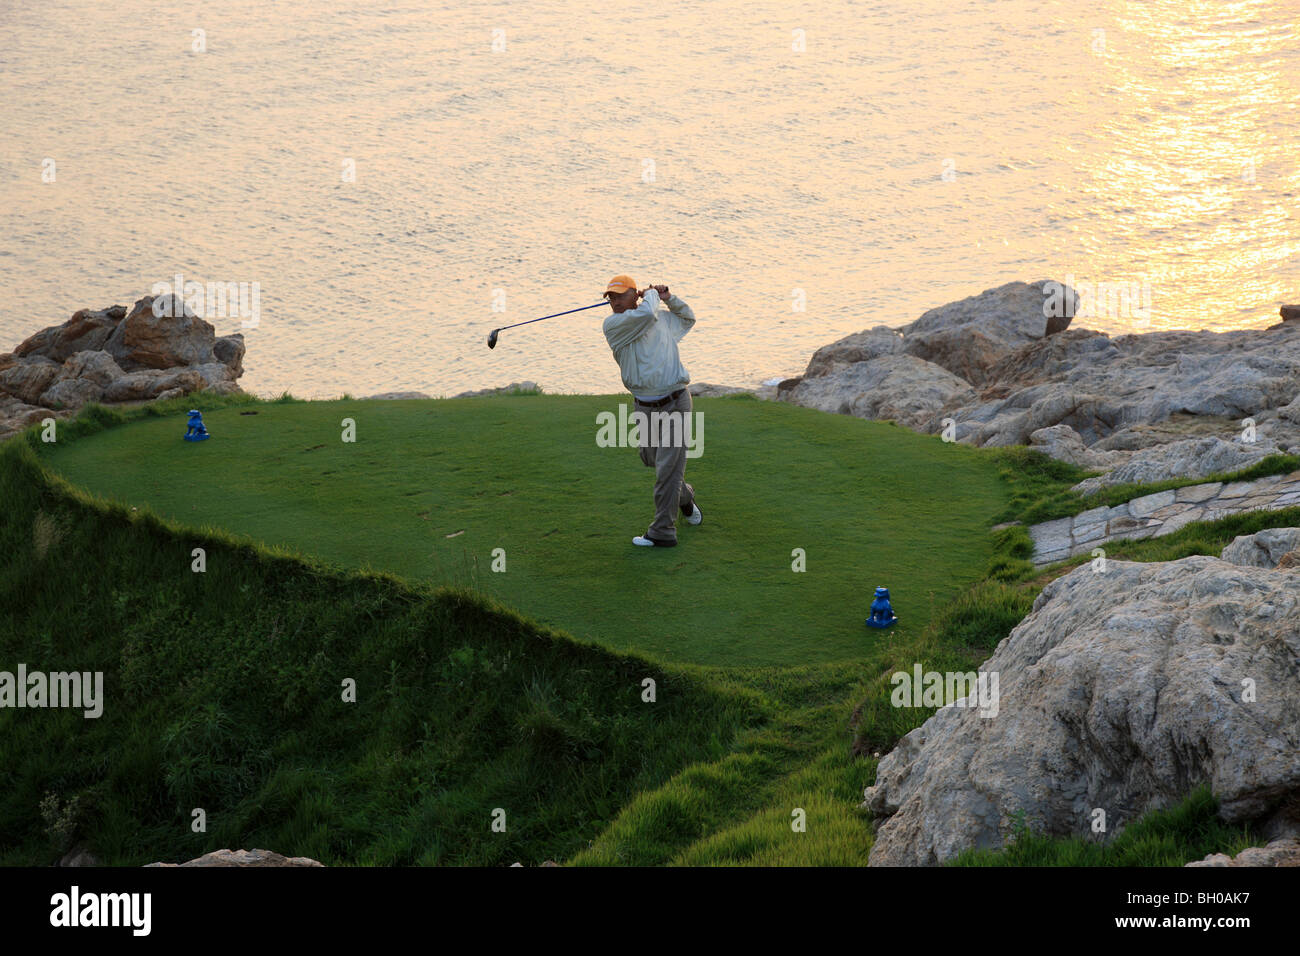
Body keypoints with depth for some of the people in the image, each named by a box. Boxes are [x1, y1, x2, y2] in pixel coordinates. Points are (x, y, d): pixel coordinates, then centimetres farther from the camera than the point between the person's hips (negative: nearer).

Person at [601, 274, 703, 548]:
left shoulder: (664, 319, 5)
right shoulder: (613, 324, -6)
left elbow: (688, 319, 27)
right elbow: (646, 314, -24)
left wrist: (669, 299, 11)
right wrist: (651, 296, -5)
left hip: (675, 403, -2)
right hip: (645, 406, 2)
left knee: (667, 468, -6)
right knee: (652, 459, 18)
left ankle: (662, 532, -4)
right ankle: (685, 497, 45)